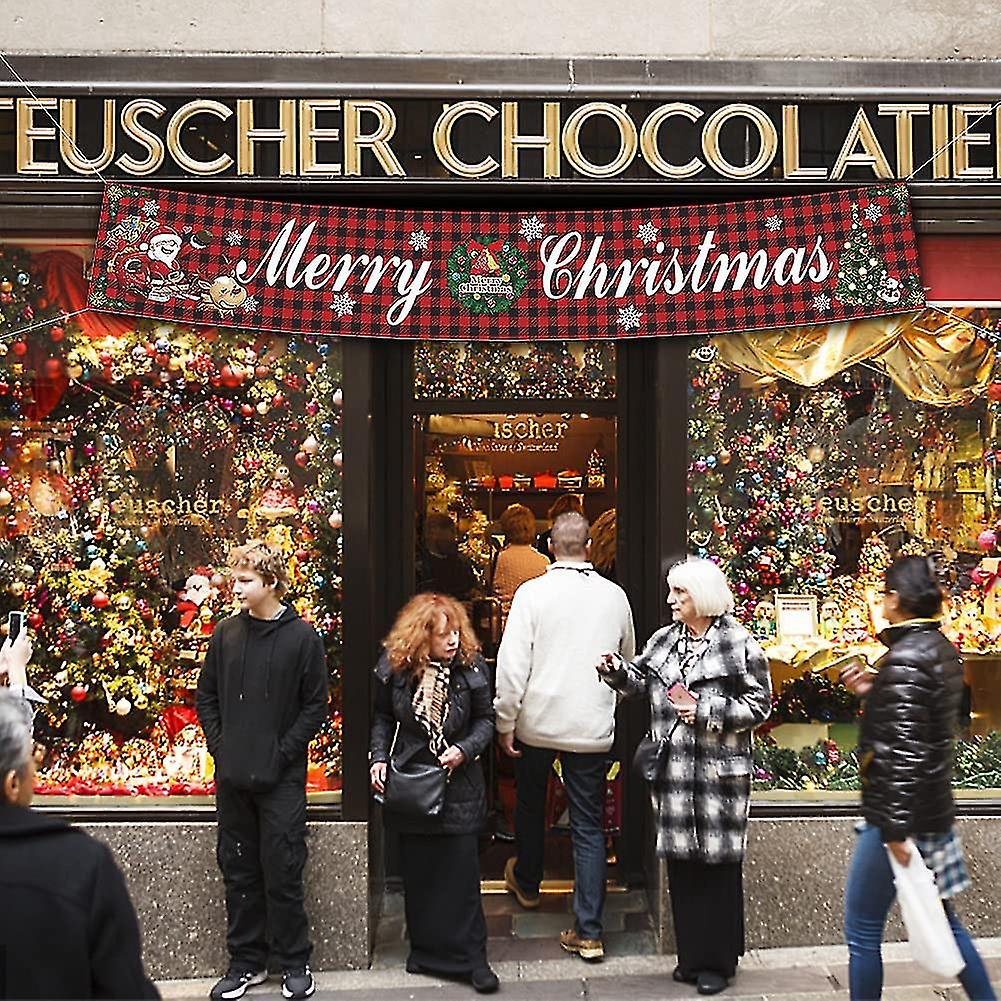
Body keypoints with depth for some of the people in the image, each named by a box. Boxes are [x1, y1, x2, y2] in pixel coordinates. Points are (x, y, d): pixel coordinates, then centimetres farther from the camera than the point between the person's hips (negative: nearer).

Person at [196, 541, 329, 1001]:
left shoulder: (301, 636, -7)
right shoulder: (226, 633, 4)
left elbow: (316, 705, -5)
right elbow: (206, 696, 11)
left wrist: (282, 753, -11)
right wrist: (219, 746, 0)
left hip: (281, 778, -4)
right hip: (232, 777, 4)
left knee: (283, 873, 3)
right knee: (238, 871, 12)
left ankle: (294, 962, 20)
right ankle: (246, 961, 27)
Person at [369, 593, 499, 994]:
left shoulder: (470, 667, -11)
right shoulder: (395, 667, -7)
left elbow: (486, 719, 0)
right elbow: (382, 716, 5)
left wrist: (465, 750, -15)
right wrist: (379, 757, -7)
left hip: (458, 785, -1)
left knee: (462, 873, 1)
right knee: (417, 872, 12)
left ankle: (471, 957, 13)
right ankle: (426, 949, 28)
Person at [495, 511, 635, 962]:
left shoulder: (532, 592, -11)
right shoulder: (614, 595, -1)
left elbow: (512, 663, -14)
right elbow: (628, 662, 13)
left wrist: (505, 722, -4)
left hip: (538, 722, -1)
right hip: (592, 727, 1)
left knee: (530, 805, 24)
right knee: (588, 826, 7)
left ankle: (526, 882, 45)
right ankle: (588, 932, 7)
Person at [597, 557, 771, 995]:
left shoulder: (739, 645, -7)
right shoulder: (664, 640, 9)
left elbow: (758, 705, -7)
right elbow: (643, 683, 14)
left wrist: (705, 710, -15)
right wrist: (616, 669, -5)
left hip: (719, 771, -5)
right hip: (673, 771, 5)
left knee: (718, 865, 3)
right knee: (681, 863, 11)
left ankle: (718, 962, 18)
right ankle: (691, 955, 26)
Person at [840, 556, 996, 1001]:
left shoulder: (904, 660, -21)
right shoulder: (942, 651, 7)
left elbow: (905, 751, -24)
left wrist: (895, 830, -21)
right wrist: (871, 691, 11)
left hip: (900, 813, -9)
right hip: (934, 809, 9)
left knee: (861, 930, 4)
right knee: (942, 919, 22)